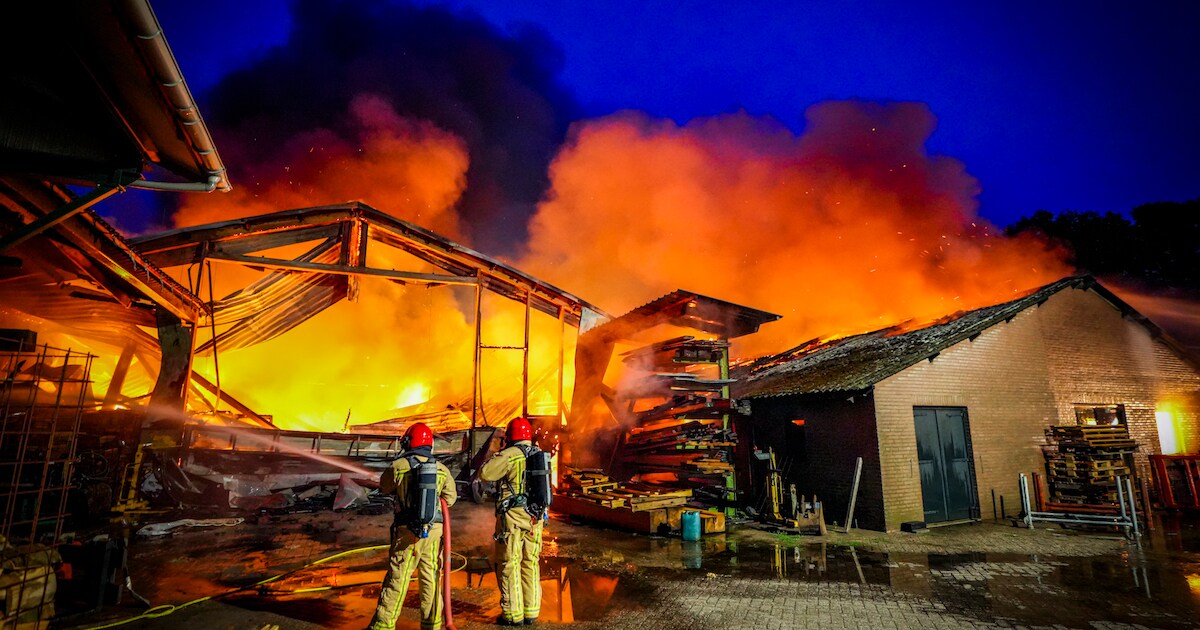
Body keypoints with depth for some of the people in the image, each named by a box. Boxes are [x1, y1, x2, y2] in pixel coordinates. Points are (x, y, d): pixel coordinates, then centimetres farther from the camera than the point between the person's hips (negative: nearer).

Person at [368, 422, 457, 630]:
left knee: (396, 579, 8)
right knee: (431, 579, 11)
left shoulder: (398, 466, -8)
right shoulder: (442, 469, -1)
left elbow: (384, 488, 11)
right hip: (434, 530, 2)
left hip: (407, 531, -2)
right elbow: (450, 498, 7)